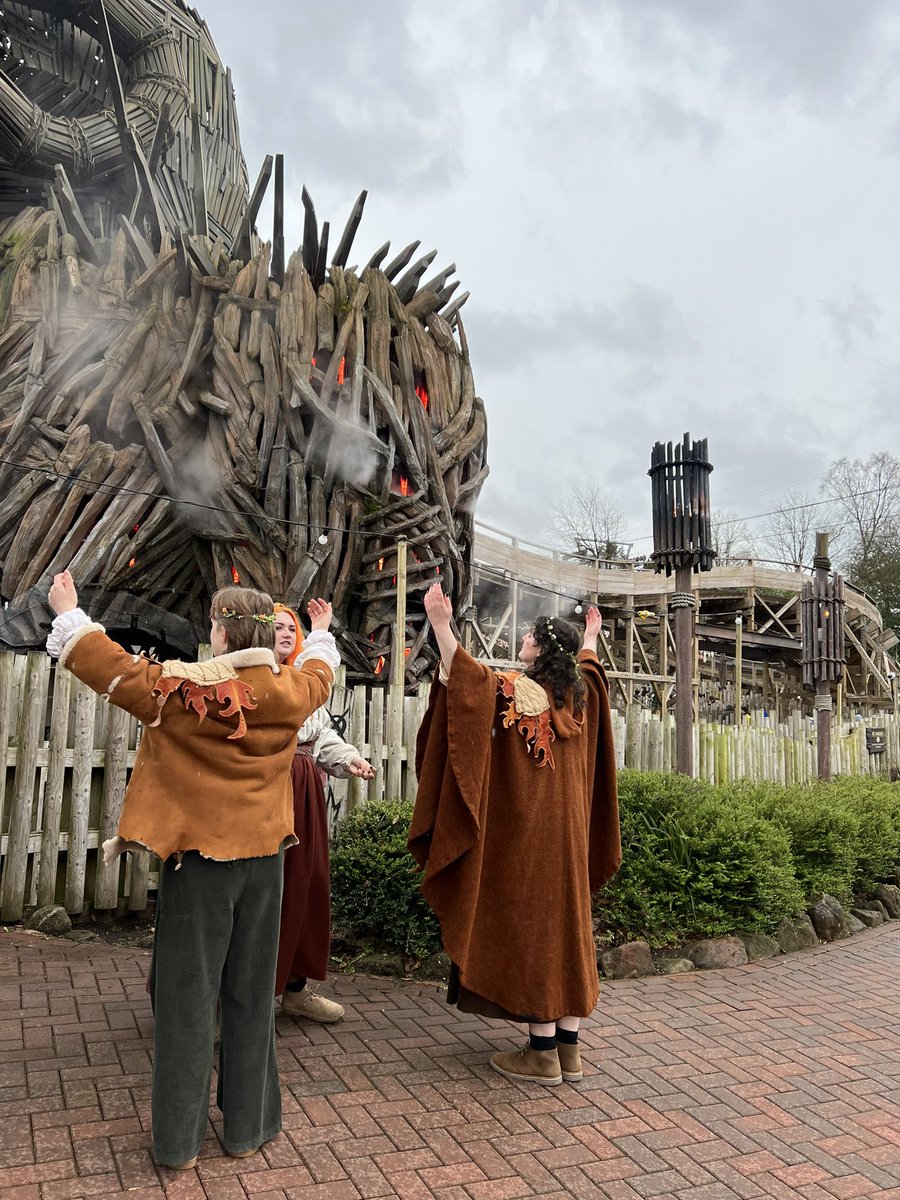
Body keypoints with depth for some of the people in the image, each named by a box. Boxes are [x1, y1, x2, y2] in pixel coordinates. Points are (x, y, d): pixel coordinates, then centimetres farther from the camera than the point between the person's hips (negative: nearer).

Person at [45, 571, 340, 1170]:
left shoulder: (180, 688, -15)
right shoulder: (289, 691, -5)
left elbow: (108, 663, -5)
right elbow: (320, 671, 18)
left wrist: (69, 611, 11)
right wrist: (322, 632, 39)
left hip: (197, 858, -3)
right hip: (263, 858, 3)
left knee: (188, 995, 9)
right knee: (251, 993, 14)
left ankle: (180, 1139, 20)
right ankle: (248, 1126, 27)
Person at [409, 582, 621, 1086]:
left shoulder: (519, 691, -15)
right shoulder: (580, 695, 7)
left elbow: (468, 674, -27)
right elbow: (587, 667, 29)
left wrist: (441, 624, -30)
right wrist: (590, 639, 46)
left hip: (525, 835, -7)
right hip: (569, 836, 7)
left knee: (530, 930, 0)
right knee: (567, 929, 11)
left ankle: (542, 1054, 8)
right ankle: (569, 1050, 20)